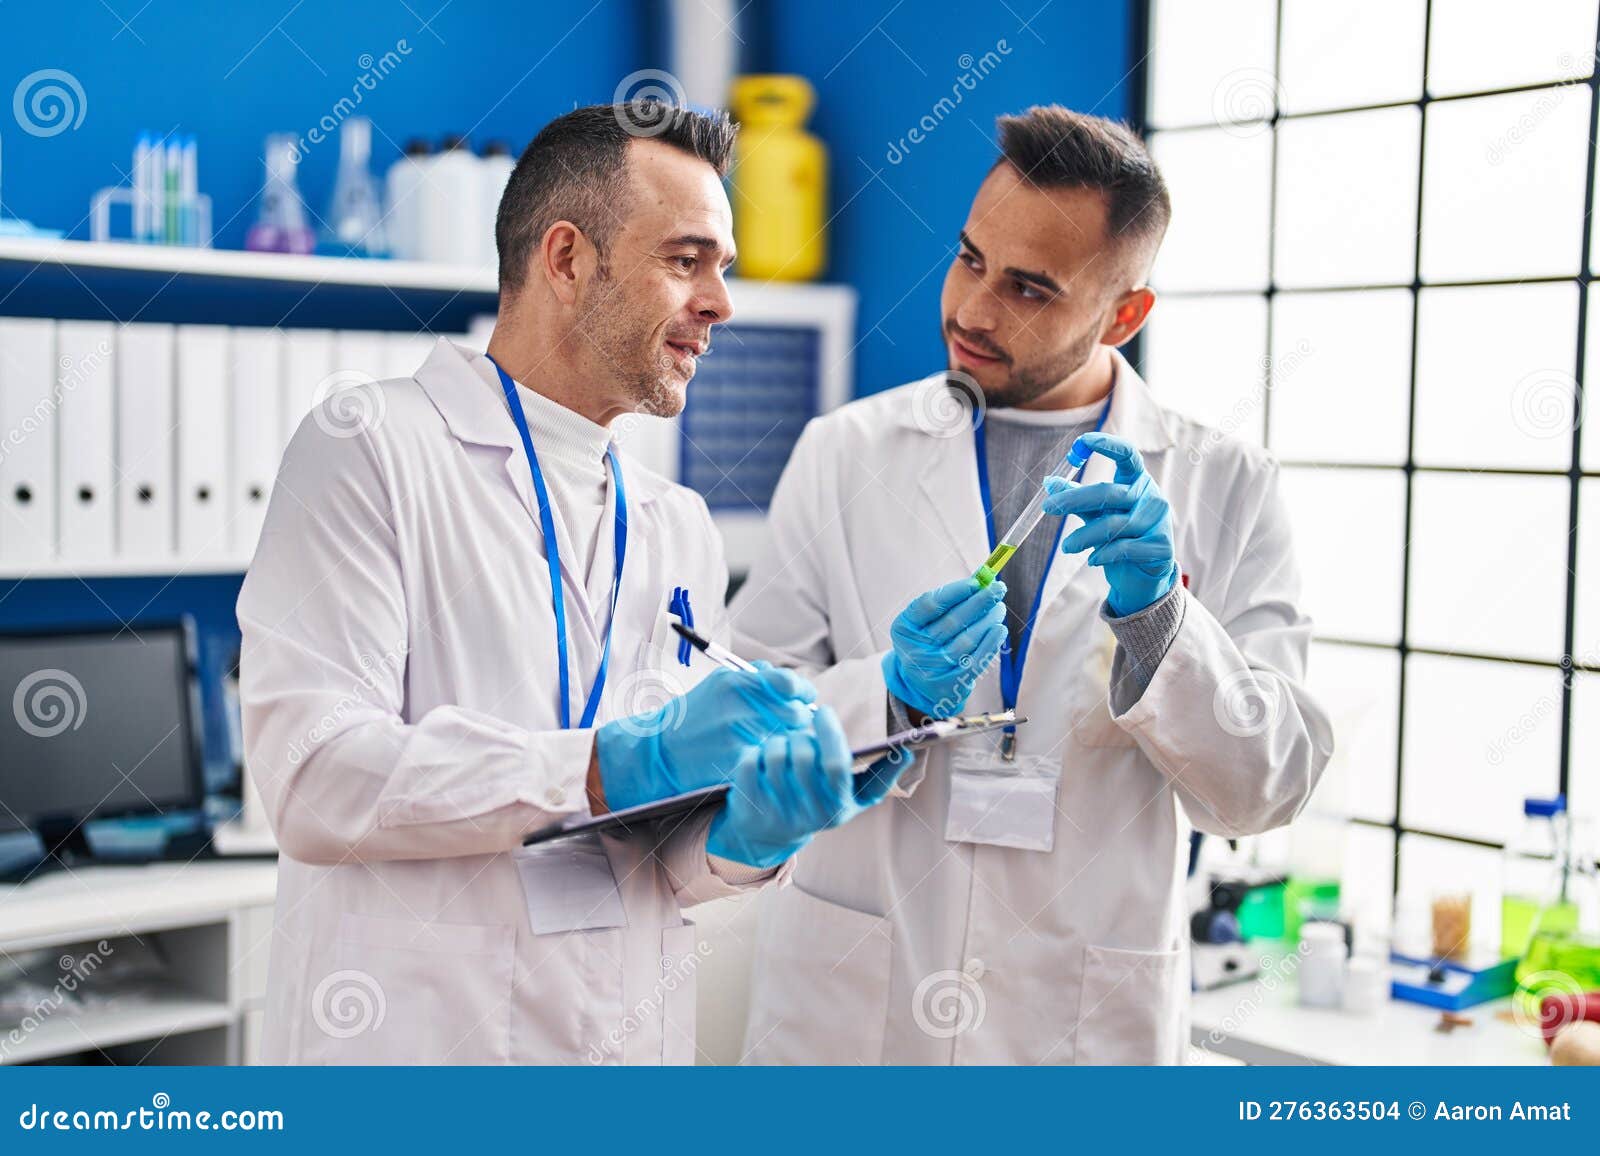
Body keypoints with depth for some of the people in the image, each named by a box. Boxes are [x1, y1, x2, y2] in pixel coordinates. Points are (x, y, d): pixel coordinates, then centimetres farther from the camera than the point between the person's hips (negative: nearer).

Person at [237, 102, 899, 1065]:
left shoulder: (682, 531, 10)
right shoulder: (372, 446, -7)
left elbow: (659, 867, 9)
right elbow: (313, 777, -18)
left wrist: (745, 835, -13)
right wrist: (618, 762, -23)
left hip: (636, 1040, 5)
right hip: (418, 1034, -5)